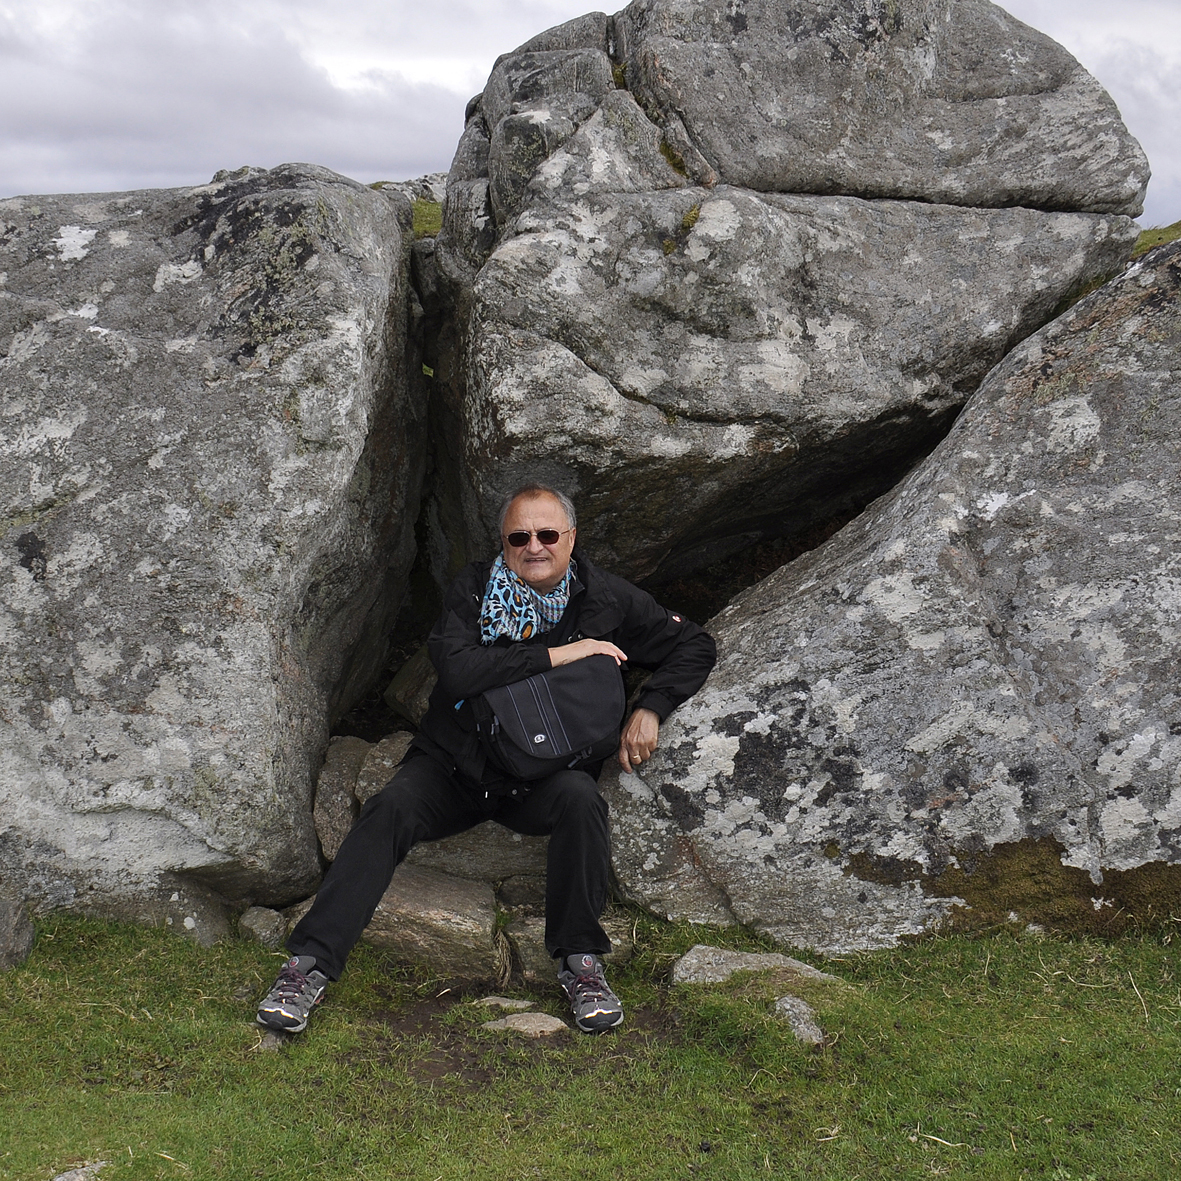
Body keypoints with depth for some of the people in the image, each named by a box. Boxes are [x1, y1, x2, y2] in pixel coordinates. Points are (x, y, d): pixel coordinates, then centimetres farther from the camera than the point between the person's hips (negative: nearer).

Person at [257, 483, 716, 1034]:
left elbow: (694, 647, 6)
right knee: (390, 808, -27)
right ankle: (310, 964, -27)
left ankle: (579, 960, -20)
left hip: (541, 778, 0)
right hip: (453, 764, 0)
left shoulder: (604, 598, 0)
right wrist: (555, 655, -21)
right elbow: (456, 669, -21)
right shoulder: (474, 588, -4)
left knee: (579, 796, -32)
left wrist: (648, 710, -10)